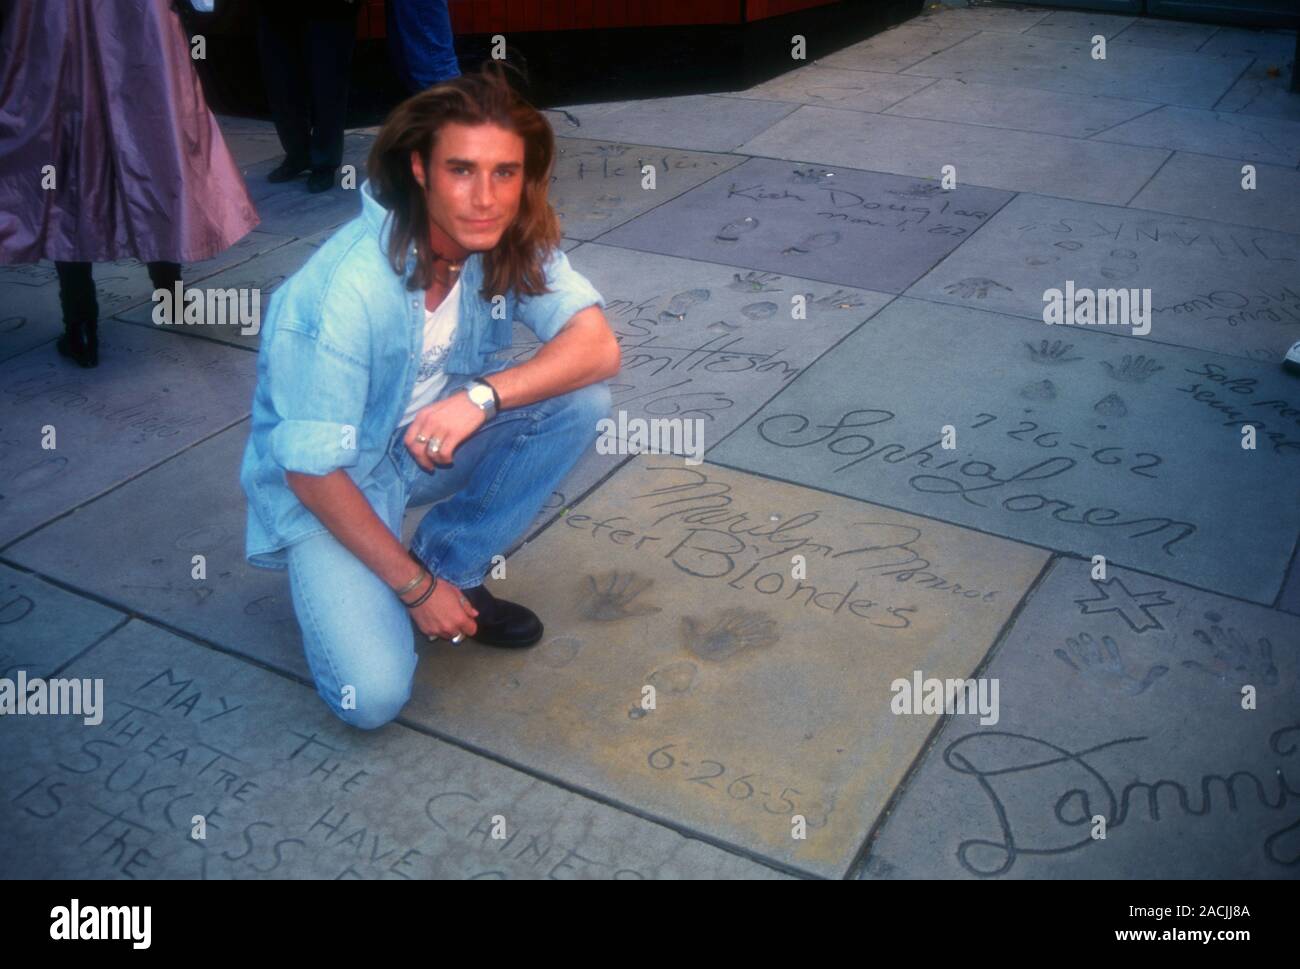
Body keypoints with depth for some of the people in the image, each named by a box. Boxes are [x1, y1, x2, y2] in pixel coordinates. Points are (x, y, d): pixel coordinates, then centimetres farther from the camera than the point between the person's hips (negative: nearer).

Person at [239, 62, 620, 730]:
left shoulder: (515, 242, -15)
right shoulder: (349, 290, -31)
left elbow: (597, 345, -22)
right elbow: (312, 471, -24)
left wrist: (481, 396, -38)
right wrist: (415, 589, -18)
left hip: (428, 442, 6)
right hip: (327, 485, -5)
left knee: (581, 401, -18)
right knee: (373, 695, -23)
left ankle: (454, 568, 1)